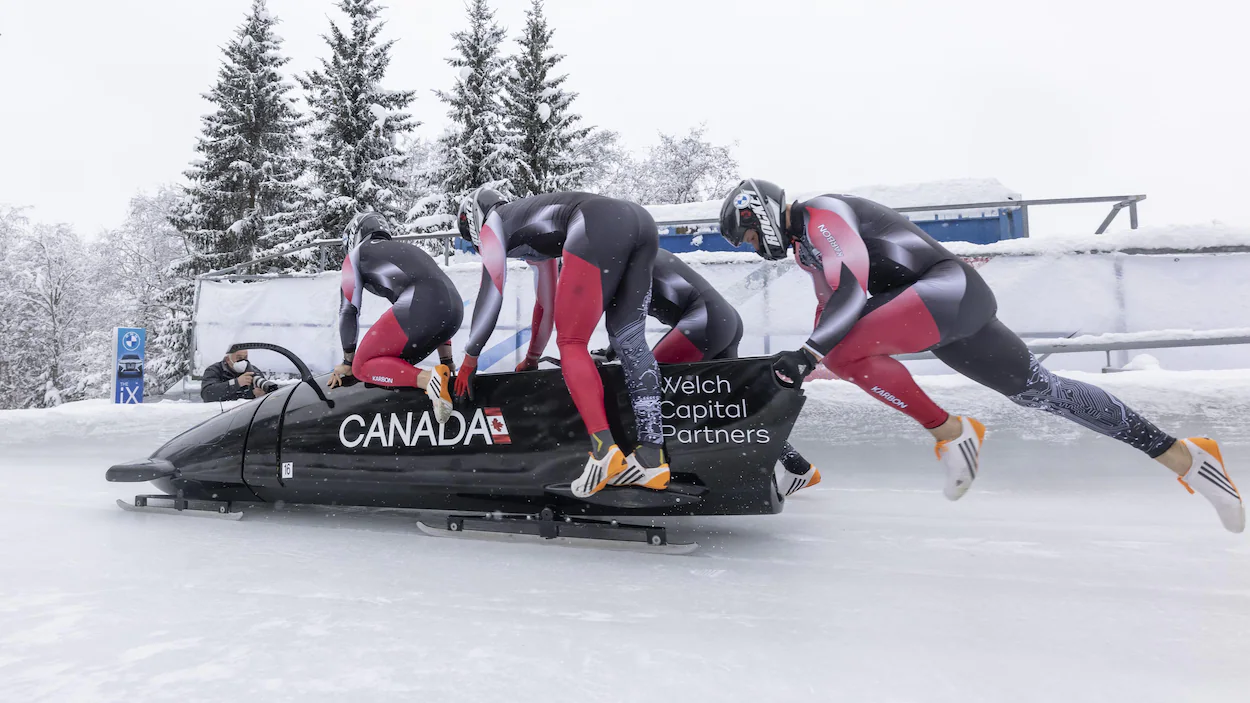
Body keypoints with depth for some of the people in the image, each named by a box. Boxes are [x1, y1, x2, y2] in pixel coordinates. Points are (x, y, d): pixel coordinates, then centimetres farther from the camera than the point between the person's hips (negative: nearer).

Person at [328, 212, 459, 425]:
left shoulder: (356, 255, 23)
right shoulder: (406, 250, 38)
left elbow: (349, 310, 18)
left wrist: (347, 362, 28)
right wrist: (446, 360, 36)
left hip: (417, 307, -6)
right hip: (455, 311, 7)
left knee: (362, 366, 5)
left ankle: (429, 379, -17)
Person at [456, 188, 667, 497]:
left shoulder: (492, 226, 21)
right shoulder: (532, 226, 41)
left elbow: (490, 295, 13)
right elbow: (548, 297, 44)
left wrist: (470, 358, 21)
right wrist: (533, 358, 50)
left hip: (600, 227, -8)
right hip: (641, 219, 8)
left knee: (571, 343, -3)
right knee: (629, 340, 8)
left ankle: (604, 449, -19)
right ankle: (652, 459, 1)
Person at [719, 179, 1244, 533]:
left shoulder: (818, 216, -9)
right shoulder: (803, 245, 20)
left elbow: (852, 294, -23)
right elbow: (831, 306, 28)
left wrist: (808, 354, -29)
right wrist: (803, 365, 24)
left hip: (950, 289, -10)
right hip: (938, 314, 10)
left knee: (844, 348, -27)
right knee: (1039, 390, 12)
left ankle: (951, 432, -12)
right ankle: (1184, 457, 21)